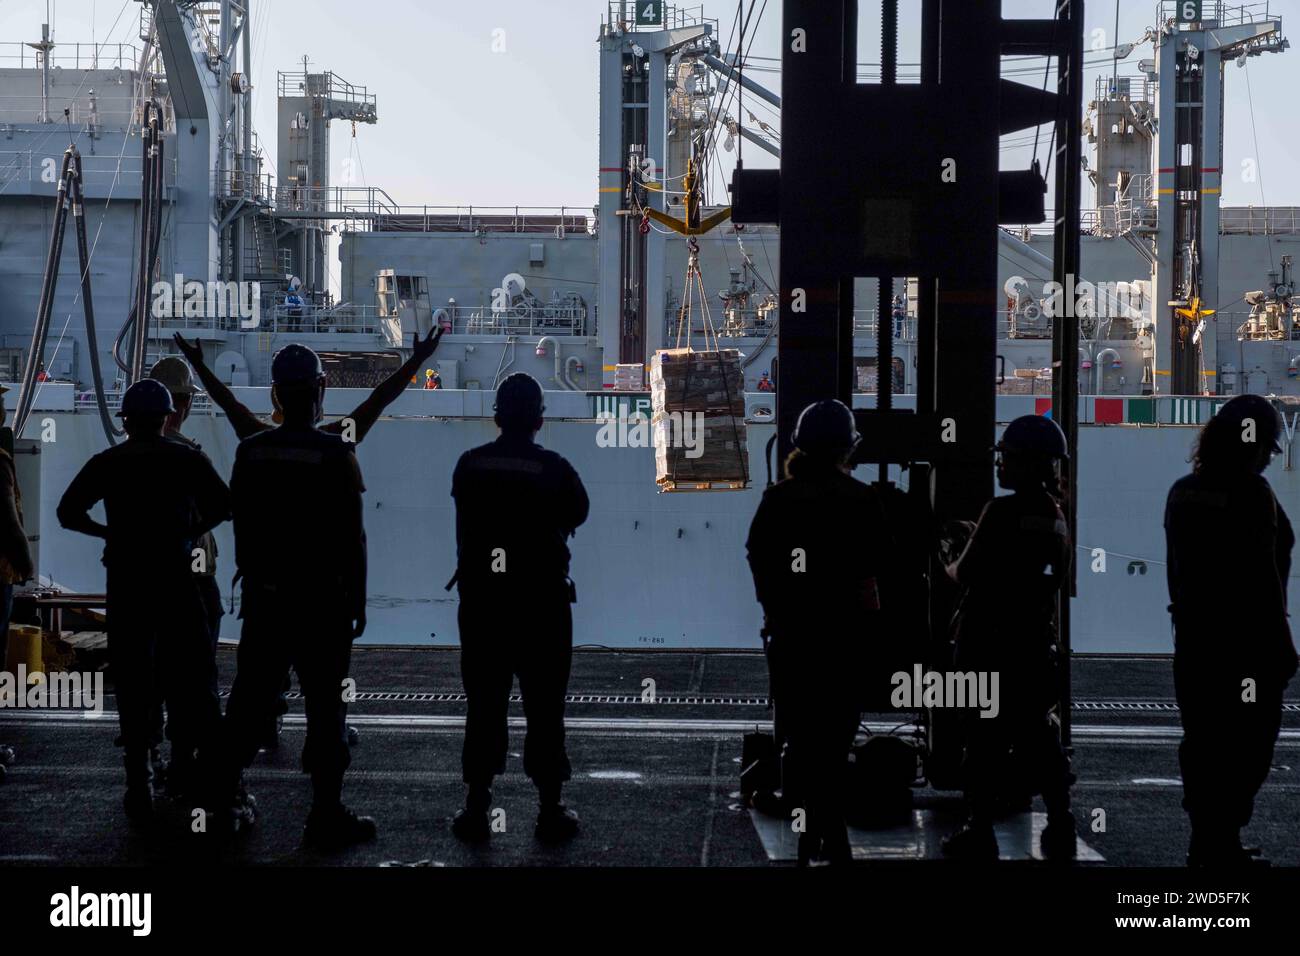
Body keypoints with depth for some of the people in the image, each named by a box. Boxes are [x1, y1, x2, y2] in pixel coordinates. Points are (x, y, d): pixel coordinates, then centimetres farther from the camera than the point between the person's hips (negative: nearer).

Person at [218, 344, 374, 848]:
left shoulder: (250, 451, 2)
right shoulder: (335, 453, -10)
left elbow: (241, 526, 8)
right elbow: (352, 536, -8)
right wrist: (357, 600, 0)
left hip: (264, 596, 4)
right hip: (321, 599, -4)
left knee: (250, 698, 12)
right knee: (325, 705, 1)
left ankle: (223, 800, 17)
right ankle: (327, 816, 3)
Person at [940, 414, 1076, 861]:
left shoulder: (1002, 511, -16)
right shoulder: (1056, 517, 7)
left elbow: (966, 573, -14)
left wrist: (951, 564, 10)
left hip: (988, 643, -7)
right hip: (1035, 643, 7)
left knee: (985, 739, 0)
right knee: (1038, 737, 13)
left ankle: (980, 833, 4)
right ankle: (1060, 828, 14)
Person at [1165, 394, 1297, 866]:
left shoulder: (1183, 492, 6)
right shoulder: (1251, 494, -16)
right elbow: (1262, 579, -17)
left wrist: (1186, 621, 17)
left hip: (1194, 639, 7)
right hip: (1246, 644, -7)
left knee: (1203, 745, 14)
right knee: (1245, 750, 1)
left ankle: (1206, 844, 22)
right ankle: (1222, 848, 2)